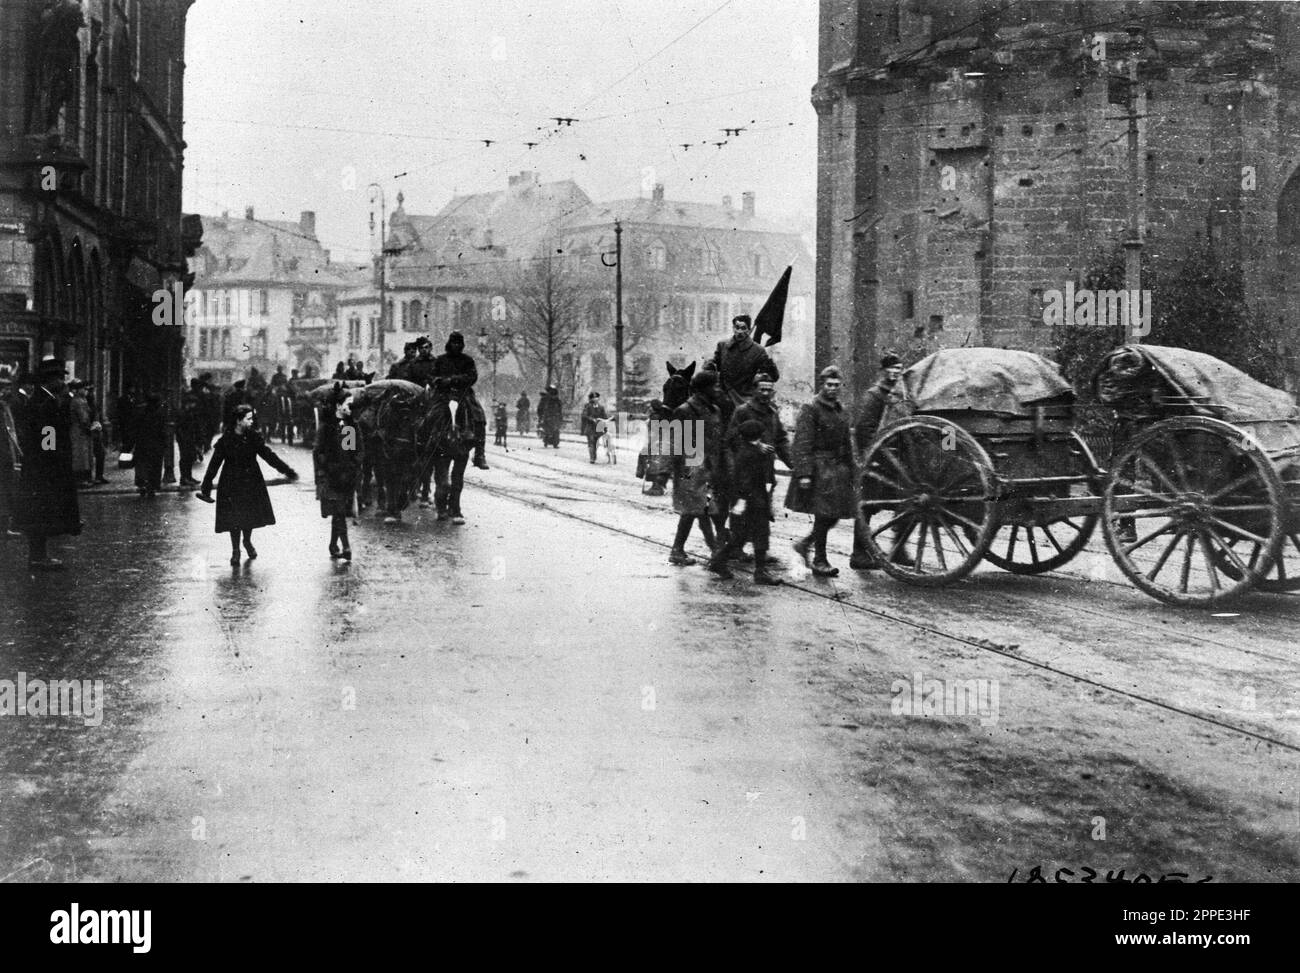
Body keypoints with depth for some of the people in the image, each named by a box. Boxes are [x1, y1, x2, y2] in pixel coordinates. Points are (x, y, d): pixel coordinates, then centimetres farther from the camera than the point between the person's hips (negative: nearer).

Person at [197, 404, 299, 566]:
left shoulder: (253, 437, -3)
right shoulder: (226, 440, -11)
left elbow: (269, 455, 1)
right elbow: (214, 463, -6)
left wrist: (288, 471, -2)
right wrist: (205, 487, -6)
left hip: (252, 482, 3)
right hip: (232, 484, -3)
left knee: (251, 514, 6)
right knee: (234, 518, -1)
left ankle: (247, 541, 34)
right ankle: (235, 551, 14)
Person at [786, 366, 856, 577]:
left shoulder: (840, 410, 16)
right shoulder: (811, 409, -8)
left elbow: (846, 444, 22)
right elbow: (802, 444, -14)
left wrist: (850, 472, 18)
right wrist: (804, 473, -20)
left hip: (838, 470, 7)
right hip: (819, 469, -7)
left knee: (834, 515, 6)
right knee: (824, 514, -5)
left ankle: (805, 544, 25)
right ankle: (819, 562, 4)